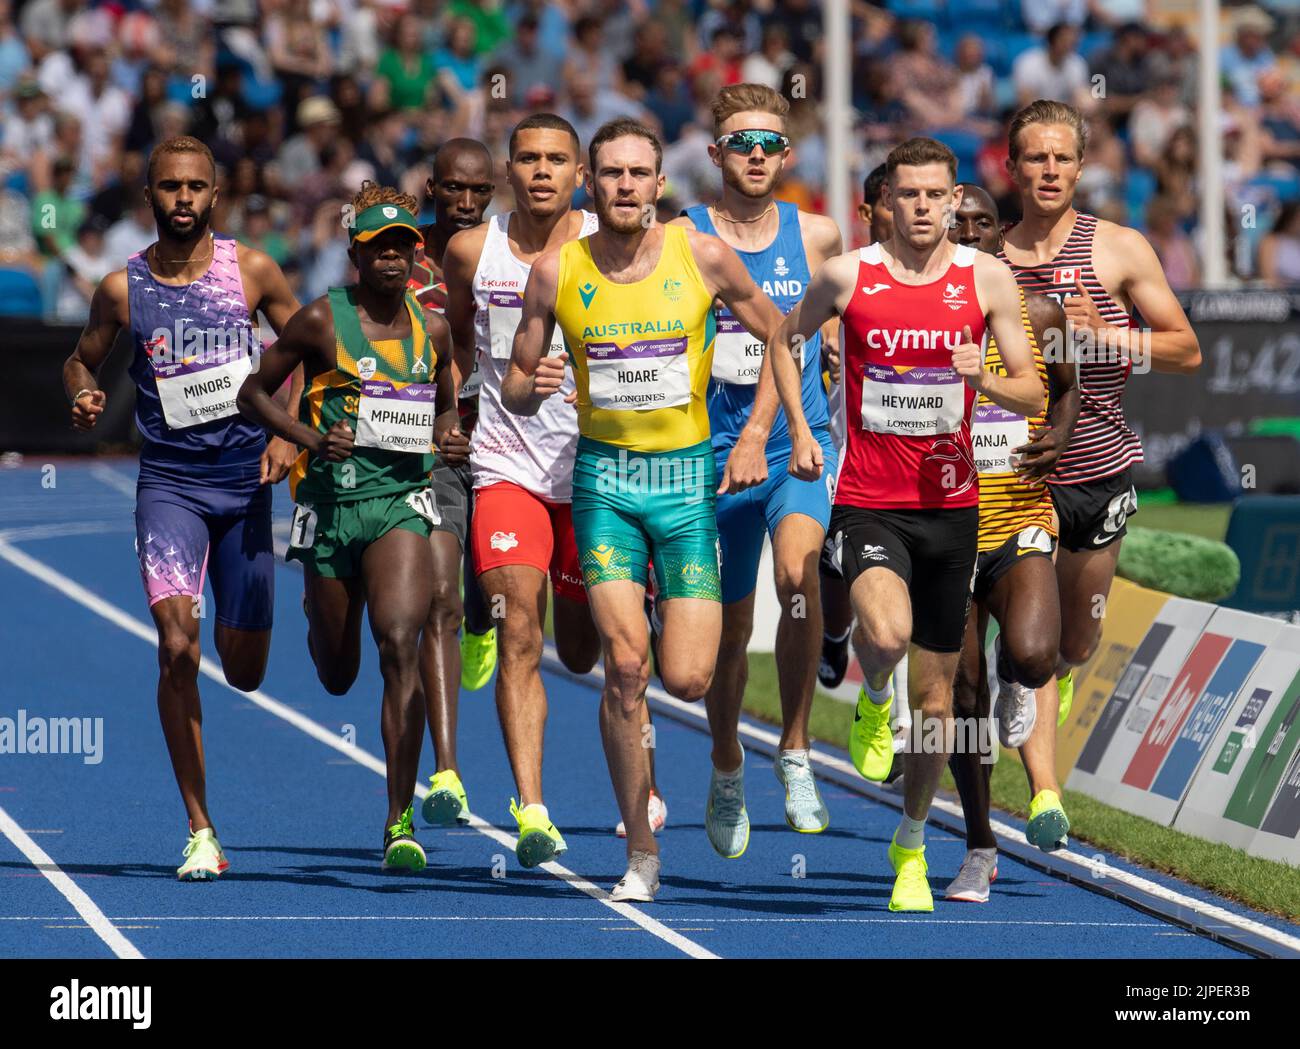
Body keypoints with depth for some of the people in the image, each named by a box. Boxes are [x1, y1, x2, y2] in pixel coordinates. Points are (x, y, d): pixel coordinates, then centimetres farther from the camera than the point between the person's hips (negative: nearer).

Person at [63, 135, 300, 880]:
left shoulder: (252, 271, -1)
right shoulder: (123, 288, -1)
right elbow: (84, 358, 15)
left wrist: (289, 433, -4)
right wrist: (84, 395, -8)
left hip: (245, 481, 1)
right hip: (169, 481, -1)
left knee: (245, 672, 8)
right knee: (177, 645, -19)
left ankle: (237, 620, 50)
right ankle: (201, 832, -12)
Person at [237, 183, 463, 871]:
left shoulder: (432, 331, 6)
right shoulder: (322, 321, -4)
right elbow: (254, 392, 3)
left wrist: (448, 440, 1)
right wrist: (313, 438, -13)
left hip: (401, 499, 1)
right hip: (331, 499, -1)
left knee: (399, 644, -21)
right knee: (337, 676, 12)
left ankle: (399, 820, -19)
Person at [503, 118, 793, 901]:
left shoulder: (704, 258, -5)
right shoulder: (557, 272, -3)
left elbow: (780, 336, 11)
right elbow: (515, 389, 6)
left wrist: (794, 428, 7)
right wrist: (533, 388, -17)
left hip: (688, 475, 0)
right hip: (605, 478, 0)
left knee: (687, 680, -7)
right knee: (626, 665, -15)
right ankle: (643, 854, -4)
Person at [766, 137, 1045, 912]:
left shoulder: (987, 279, 1)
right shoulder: (847, 275, -2)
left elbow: (1033, 395, 2)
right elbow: (786, 339, 17)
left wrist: (985, 379, -19)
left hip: (950, 505, 2)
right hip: (868, 503, -2)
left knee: (936, 697, 9)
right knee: (886, 632, -33)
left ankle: (912, 843, 29)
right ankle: (873, 702, 3)